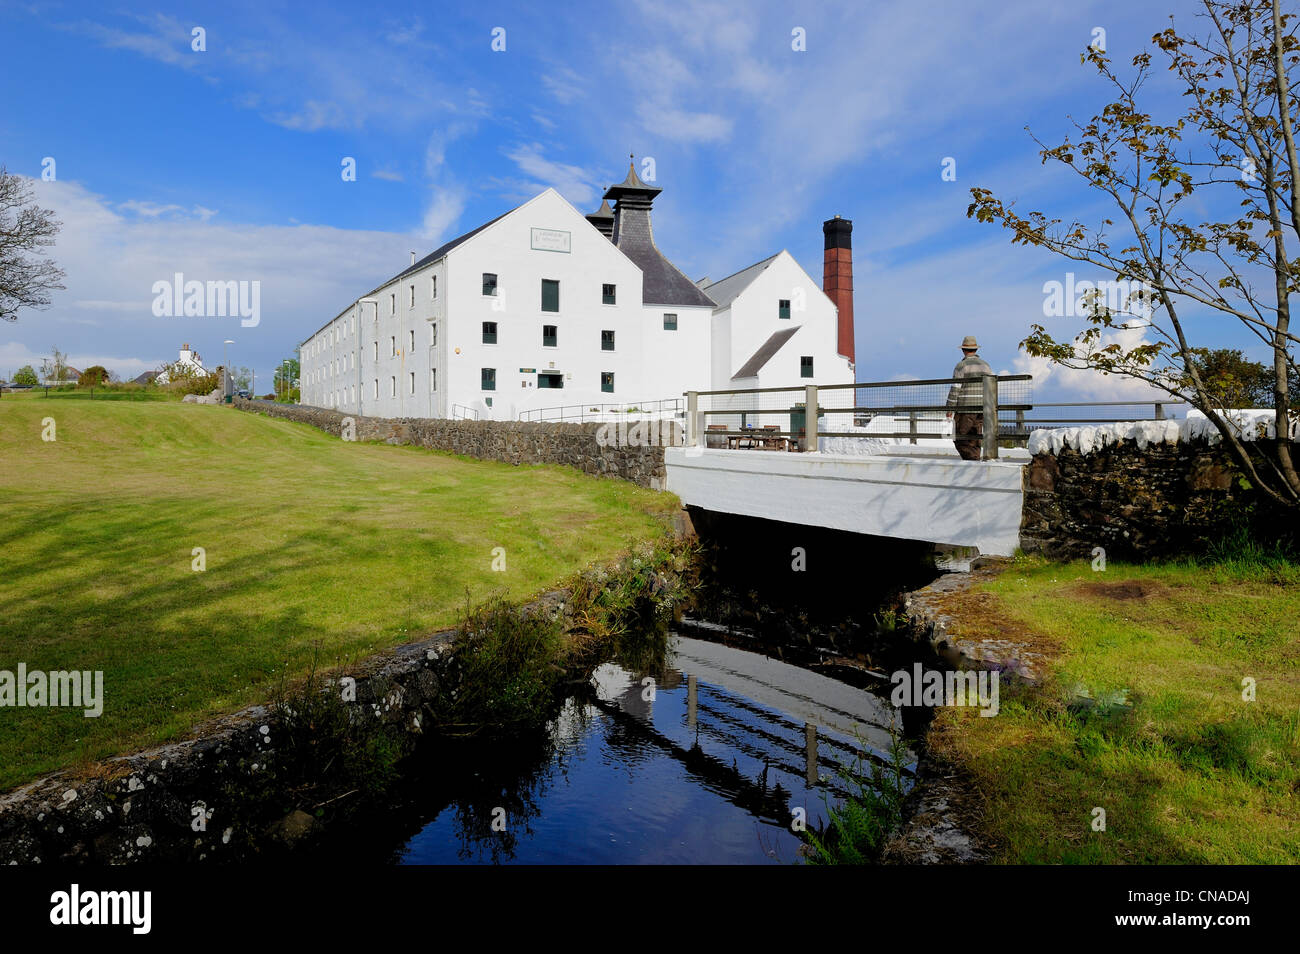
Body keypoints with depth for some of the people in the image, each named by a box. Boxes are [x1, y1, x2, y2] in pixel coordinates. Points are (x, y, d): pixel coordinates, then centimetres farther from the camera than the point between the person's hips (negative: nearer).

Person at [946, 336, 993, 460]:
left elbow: (955, 388, -10)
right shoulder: (985, 365, 12)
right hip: (981, 409, 6)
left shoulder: (961, 366, -5)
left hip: (965, 409, -6)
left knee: (960, 440, -3)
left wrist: (950, 408, -5)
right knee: (974, 441, 10)